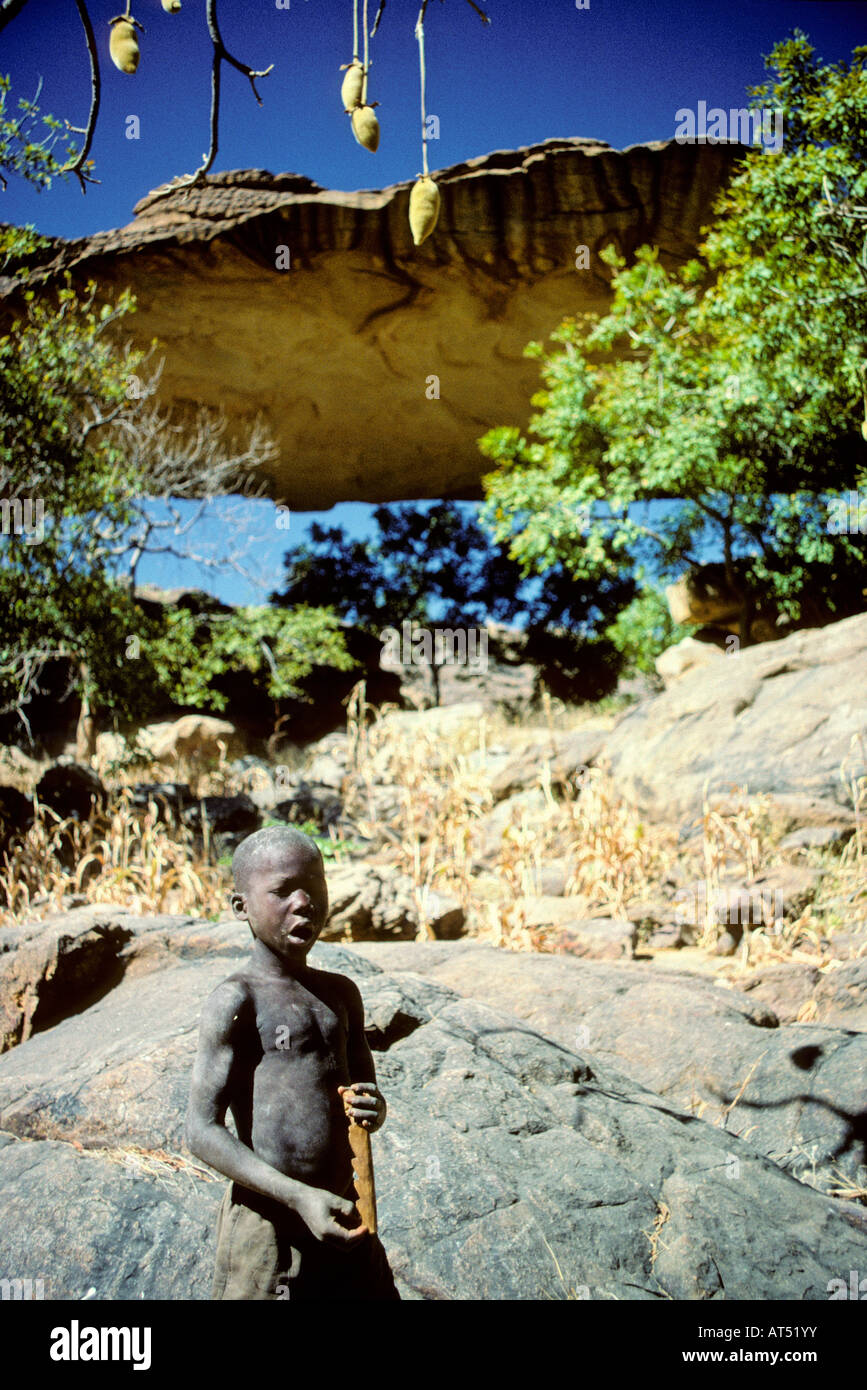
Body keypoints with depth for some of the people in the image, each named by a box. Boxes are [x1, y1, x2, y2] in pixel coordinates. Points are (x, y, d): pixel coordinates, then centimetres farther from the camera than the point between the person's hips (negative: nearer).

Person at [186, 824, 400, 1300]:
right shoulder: (236, 1000, -9)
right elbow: (202, 1131, -13)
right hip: (268, 1222, -6)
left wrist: (373, 1109, -2)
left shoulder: (341, 994, 11)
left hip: (344, 1217, 6)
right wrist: (299, 1197, -21)